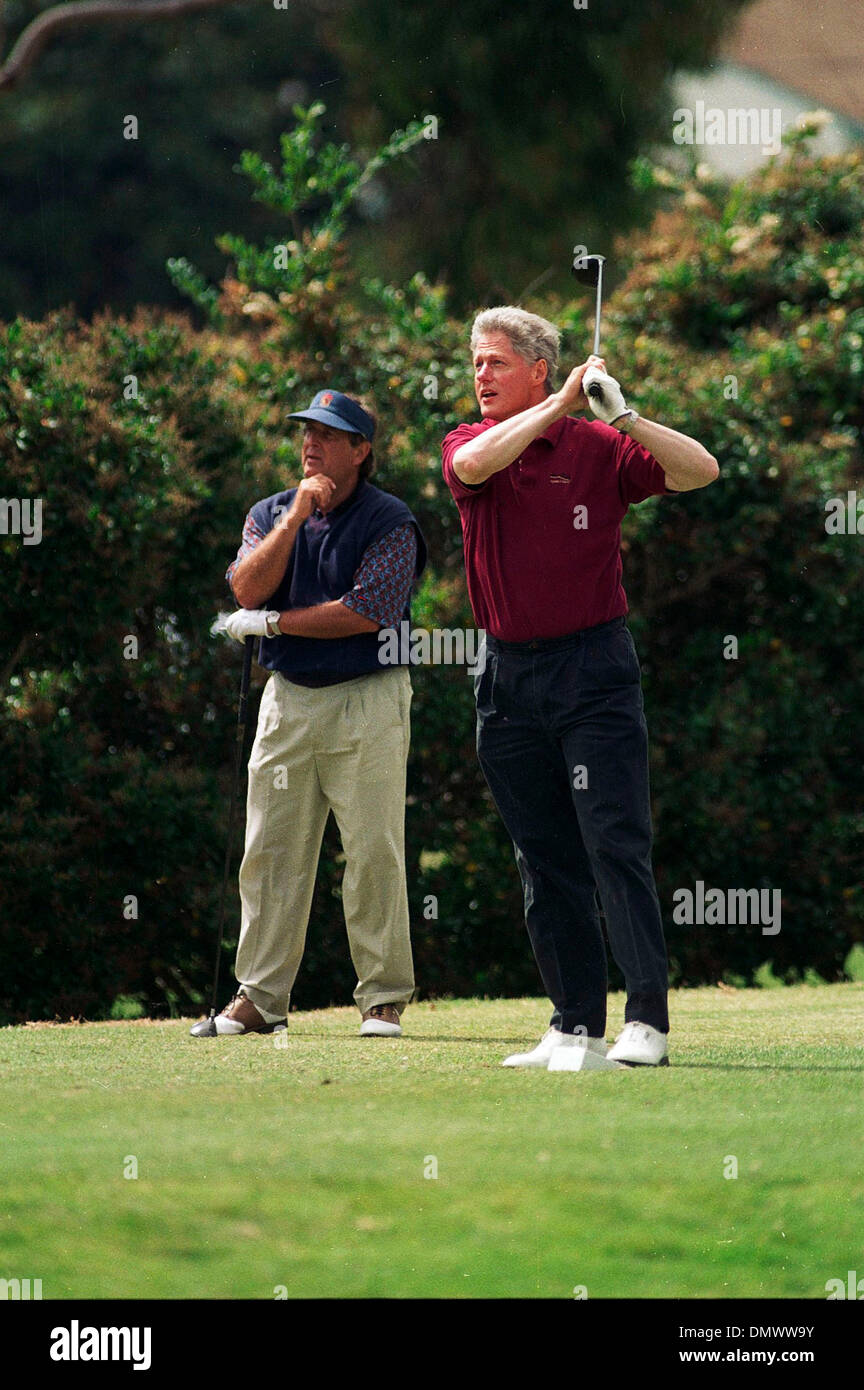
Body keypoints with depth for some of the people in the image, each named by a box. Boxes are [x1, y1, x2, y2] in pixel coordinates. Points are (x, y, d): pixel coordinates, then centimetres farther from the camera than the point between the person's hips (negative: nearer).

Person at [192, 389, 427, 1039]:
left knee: (374, 853, -6)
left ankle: (384, 998, 1)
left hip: (368, 700, -5)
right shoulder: (270, 514, 12)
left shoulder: (390, 522, -4)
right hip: (287, 699, 5)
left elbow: (366, 612, -15)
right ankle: (259, 998, 8)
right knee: (271, 854, 4)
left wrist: (271, 622, -9)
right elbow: (249, 589, -5)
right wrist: (297, 516, -12)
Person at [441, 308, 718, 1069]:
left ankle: (647, 1021, -14)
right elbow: (475, 464, -18)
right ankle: (576, 1025, 12)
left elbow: (701, 471, -11)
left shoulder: (597, 446, -1)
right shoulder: (467, 445, 7)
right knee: (546, 863, 7)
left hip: (593, 669, -4)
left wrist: (624, 416, -23)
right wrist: (560, 404, -22)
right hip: (508, 677, 4)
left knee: (617, 846, -11)